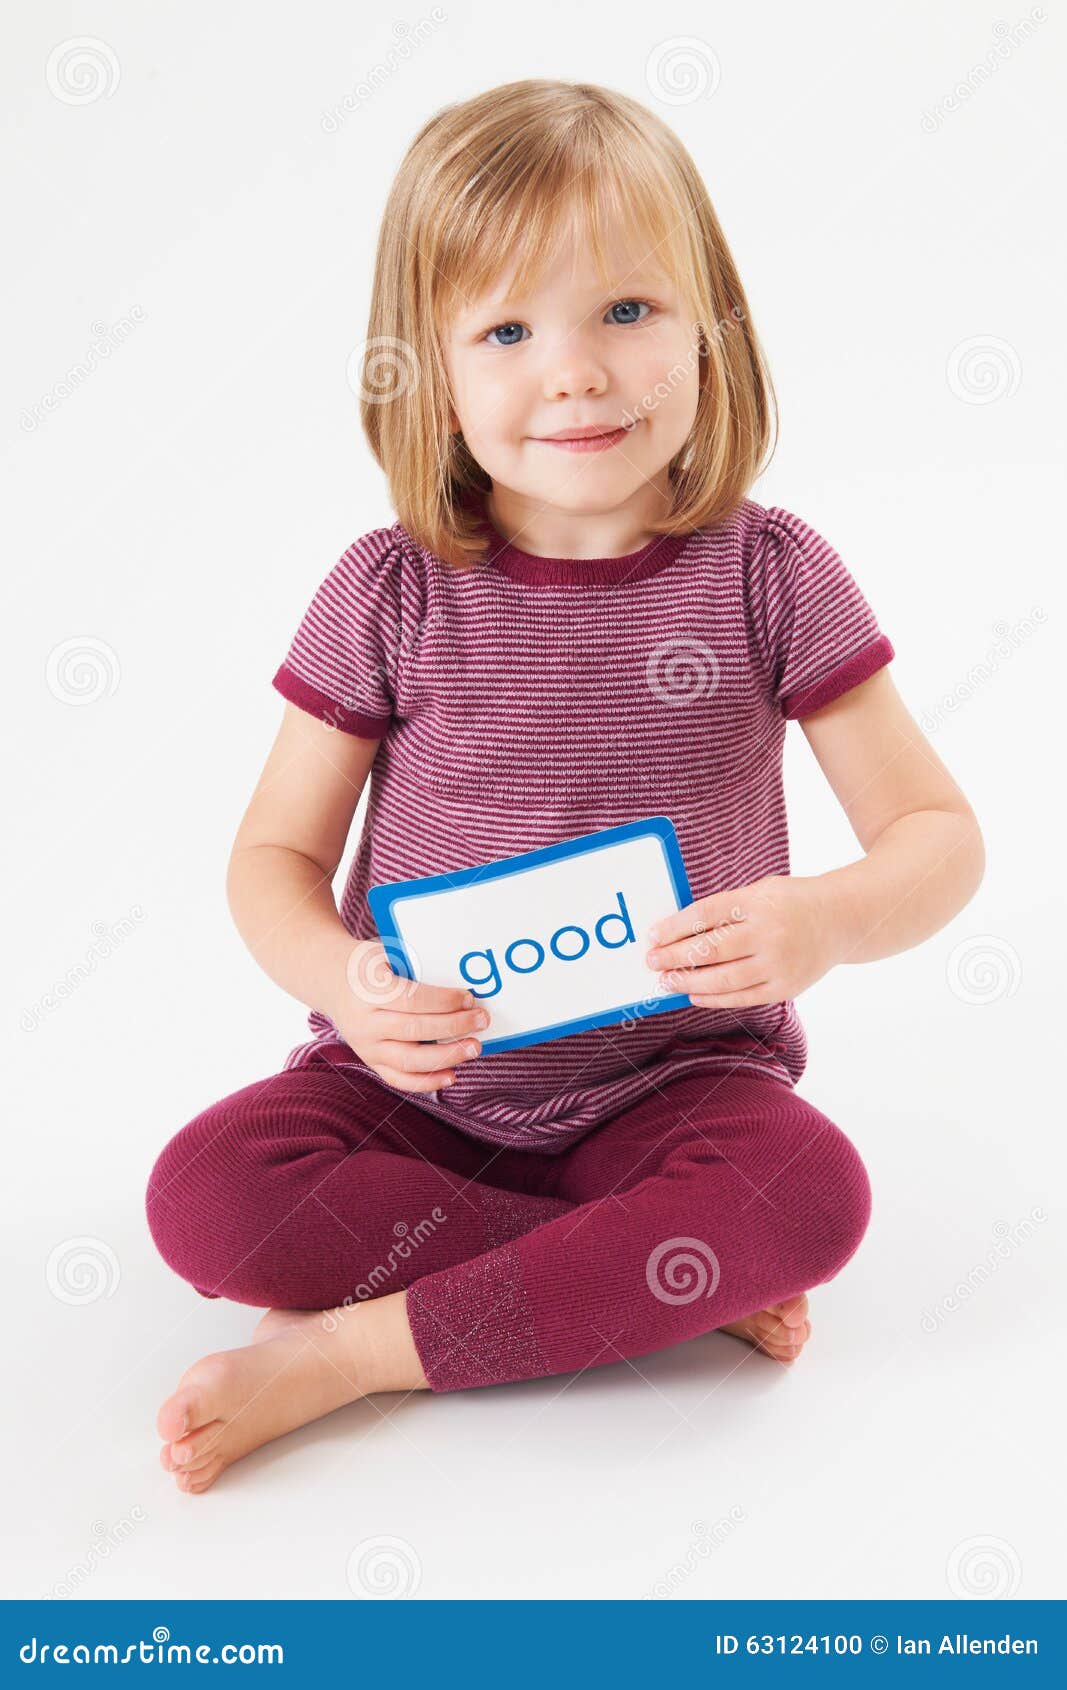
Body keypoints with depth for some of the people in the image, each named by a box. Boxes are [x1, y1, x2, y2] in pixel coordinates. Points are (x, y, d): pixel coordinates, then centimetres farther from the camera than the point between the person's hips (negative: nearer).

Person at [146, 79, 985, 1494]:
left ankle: (348, 1350, -18)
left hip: (676, 1075, 0)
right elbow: (276, 854, 1)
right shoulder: (390, 591, -6)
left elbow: (939, 833, -4)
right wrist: (346, 983, -21)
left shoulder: (768, 574, -7)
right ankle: (675, 1285, -14)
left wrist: (819, 924, -26)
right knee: (204, 1193, -22)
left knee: (811, 1193, -29)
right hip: (421, 1074, 1)